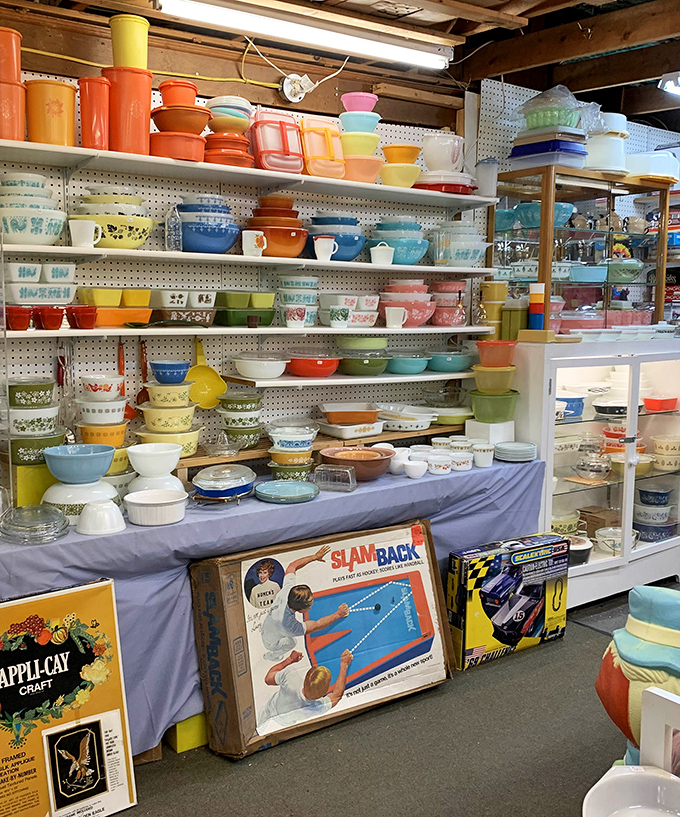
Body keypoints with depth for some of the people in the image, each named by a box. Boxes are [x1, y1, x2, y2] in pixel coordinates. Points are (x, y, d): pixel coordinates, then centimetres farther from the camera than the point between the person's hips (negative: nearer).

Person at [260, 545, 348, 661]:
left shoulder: (287, 590, -32)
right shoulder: (289, 624, -47)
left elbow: (292, 566, -14)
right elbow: (316, 626, -31)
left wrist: (315, 557, -7)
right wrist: (338, 614, -22)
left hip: (264, 630, 5)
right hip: (271, 643, -5)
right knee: (291, 643, 22)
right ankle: (271, 656, 50)